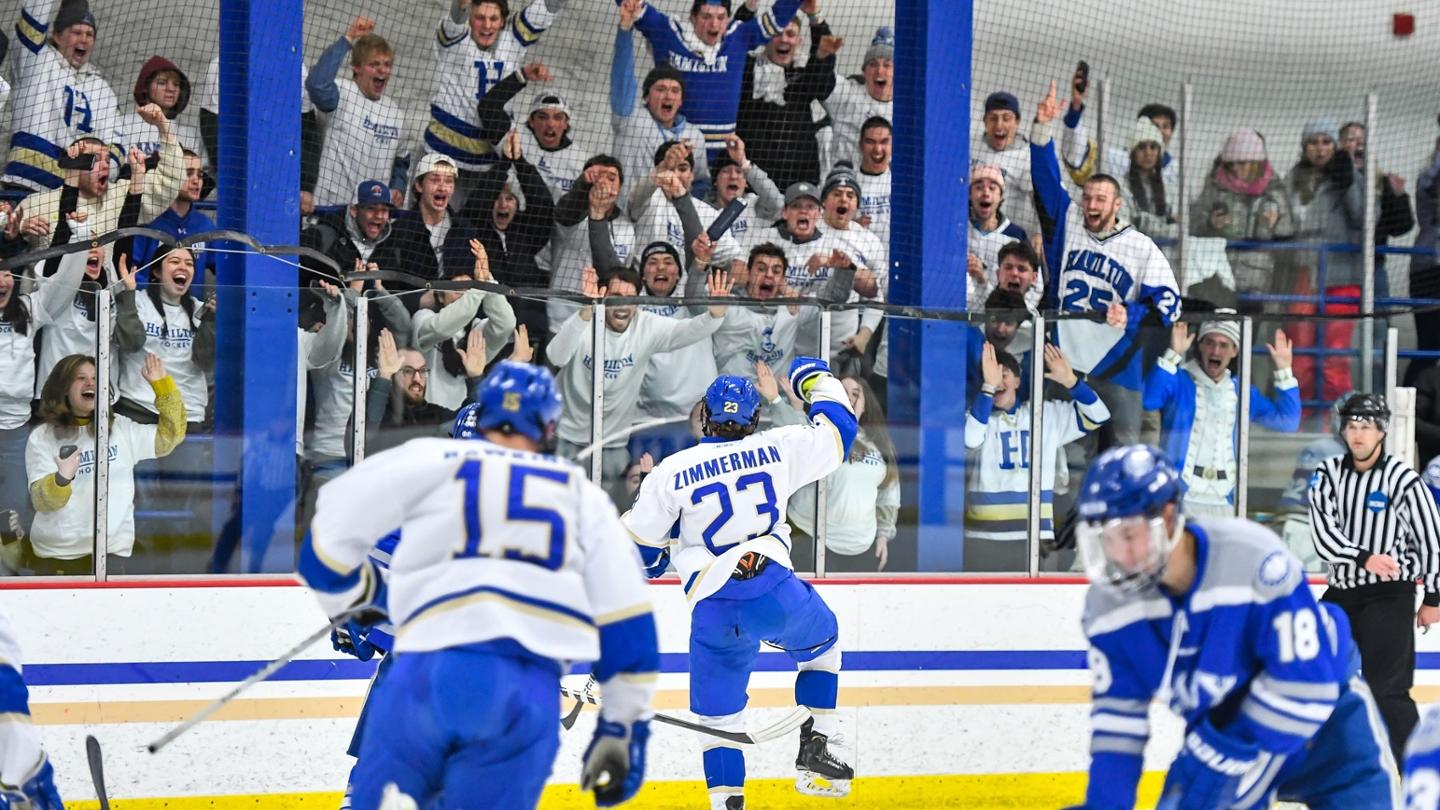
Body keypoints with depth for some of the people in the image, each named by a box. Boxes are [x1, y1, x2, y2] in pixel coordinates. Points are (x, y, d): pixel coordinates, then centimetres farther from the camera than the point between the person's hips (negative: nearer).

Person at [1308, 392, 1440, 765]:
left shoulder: (1403, 479, -10)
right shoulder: (1328, 474, 2)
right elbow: (1324, 532, -10)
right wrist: (1365, 558, -25)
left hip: (1389, 595, -5)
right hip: (1341, 594, 5)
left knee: (1387, 690, -12)